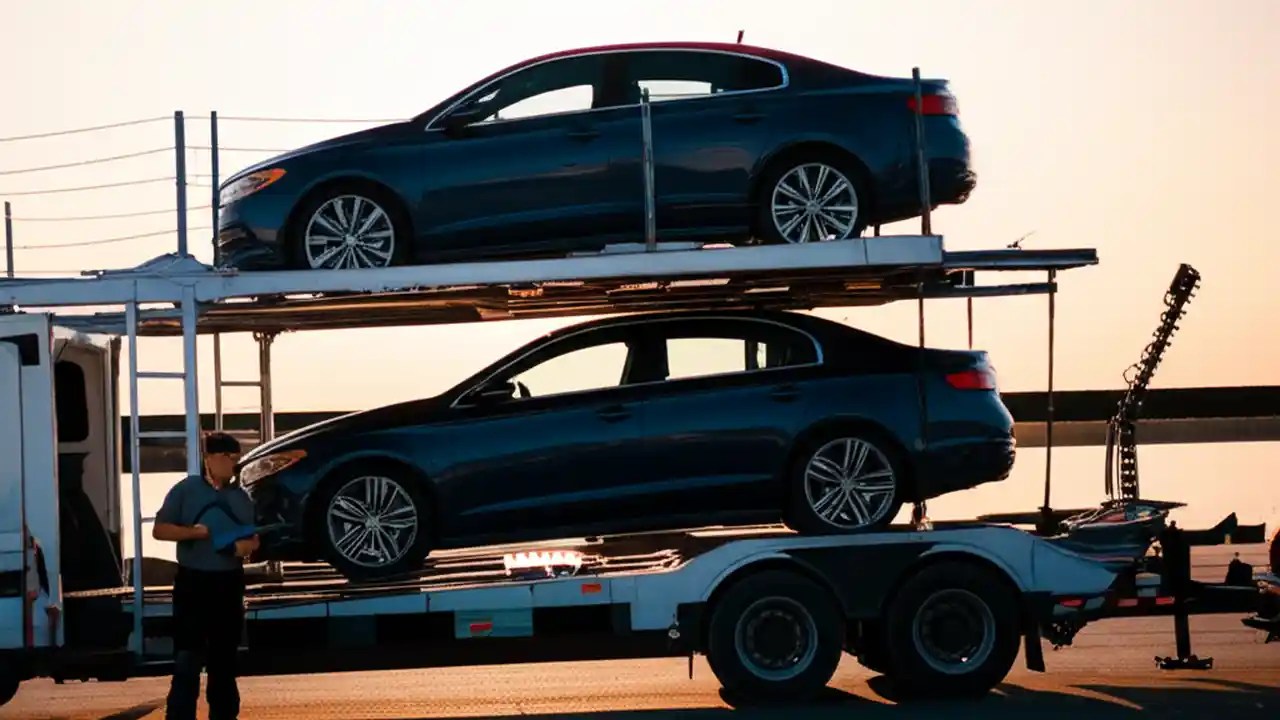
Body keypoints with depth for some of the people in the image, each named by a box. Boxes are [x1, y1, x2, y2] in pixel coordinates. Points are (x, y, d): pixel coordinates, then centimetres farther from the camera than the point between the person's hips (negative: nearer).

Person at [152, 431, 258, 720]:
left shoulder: (241, 496, 10)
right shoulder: (185, 490, -3)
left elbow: (253, 538, 14)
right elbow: (160, 530, -4)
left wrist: (246, 546, -9)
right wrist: (195, 532, -18)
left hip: (229, 583, 4)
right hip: (193, 582, -4)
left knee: (224, 657, 11)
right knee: (187, 658, -8)